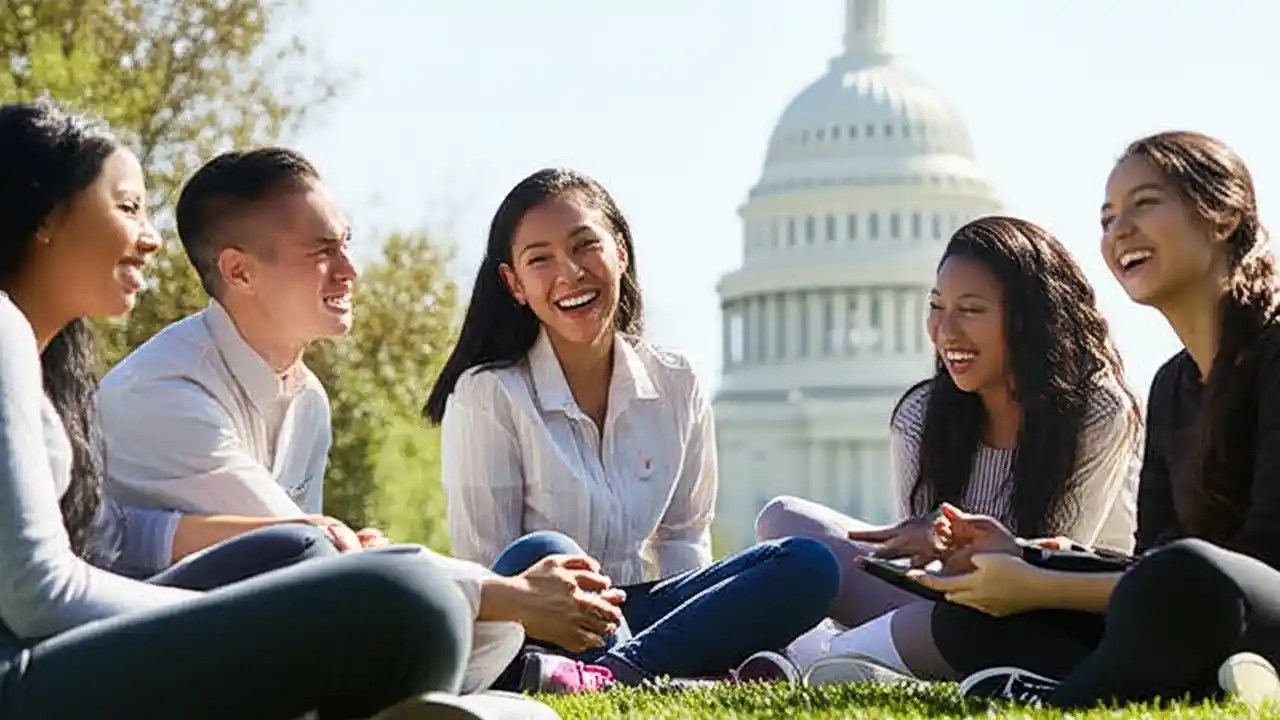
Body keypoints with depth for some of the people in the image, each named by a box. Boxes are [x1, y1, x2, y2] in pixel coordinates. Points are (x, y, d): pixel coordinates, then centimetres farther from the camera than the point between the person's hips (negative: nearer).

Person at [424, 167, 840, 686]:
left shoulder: (676, 385, 7)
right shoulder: (487, 395, -6)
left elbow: (683, 536, 14)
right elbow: (484, 564, -8)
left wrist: (706, 618, -8)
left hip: (635, 613, 5)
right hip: (539, 632, -5)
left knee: (808, 566, -17)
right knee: (539, 557, -38)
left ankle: (619, 670, -33)